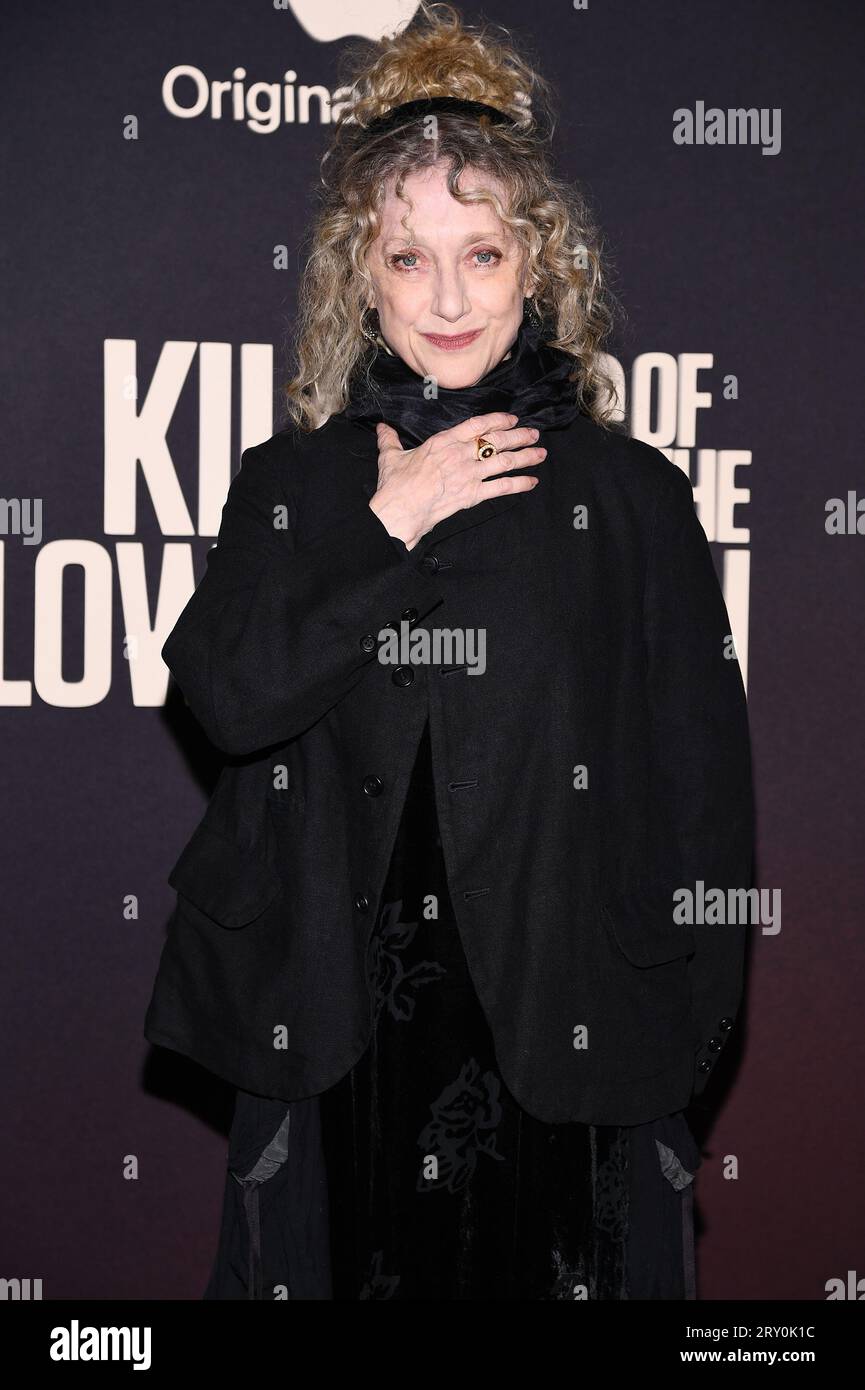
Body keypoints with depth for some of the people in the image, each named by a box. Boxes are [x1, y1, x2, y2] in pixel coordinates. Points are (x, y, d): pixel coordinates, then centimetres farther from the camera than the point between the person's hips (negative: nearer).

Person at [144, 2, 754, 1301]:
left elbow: (701, 799, 0)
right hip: (334, 1033, 2)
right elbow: (224, 696, -7)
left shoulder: (634, 497, 0)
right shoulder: (289, 484, 7)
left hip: (562, 1038, -1)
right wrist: (393, 530, -10)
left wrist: (673, 1036, -3)